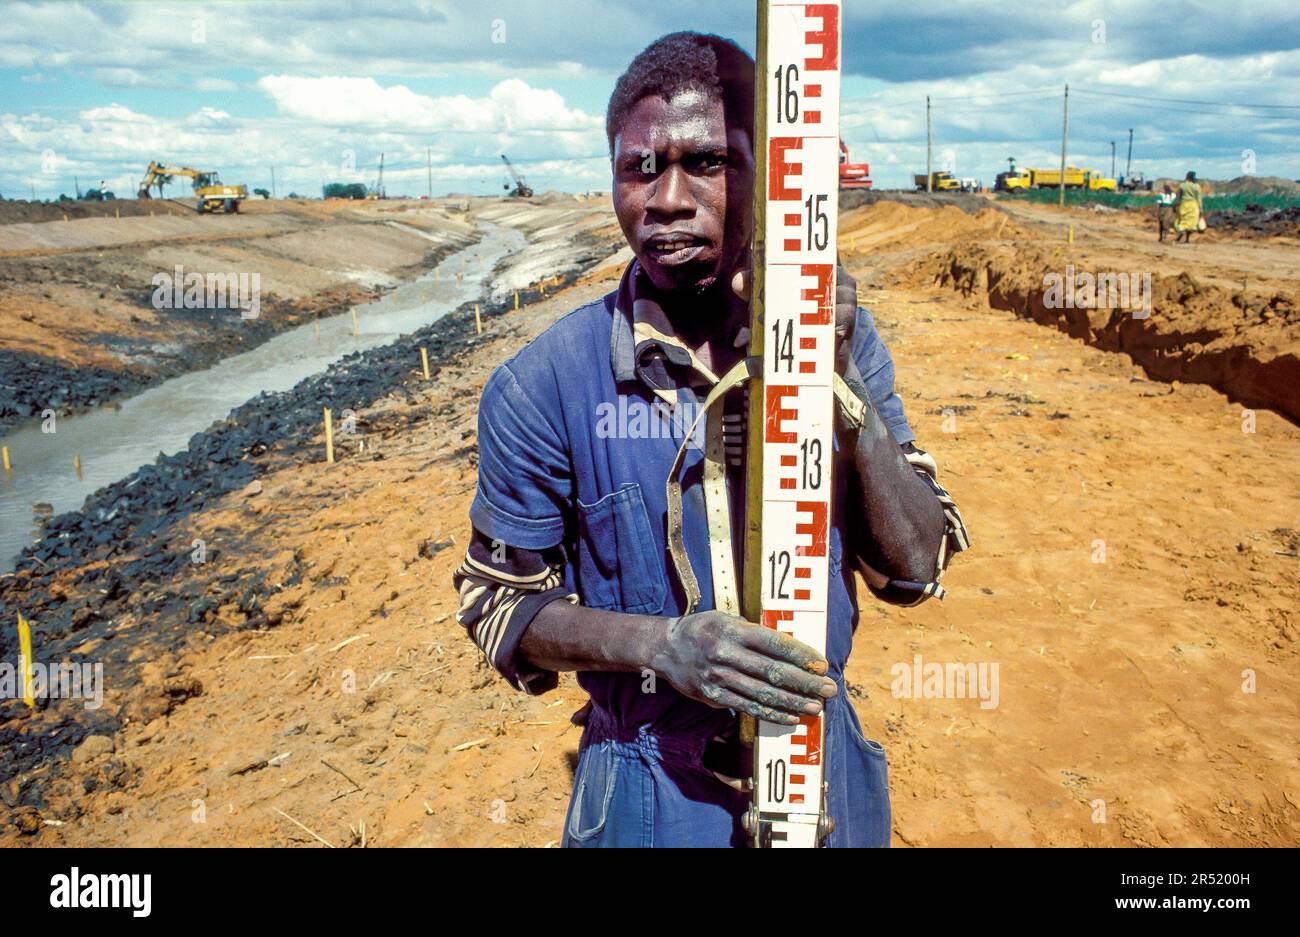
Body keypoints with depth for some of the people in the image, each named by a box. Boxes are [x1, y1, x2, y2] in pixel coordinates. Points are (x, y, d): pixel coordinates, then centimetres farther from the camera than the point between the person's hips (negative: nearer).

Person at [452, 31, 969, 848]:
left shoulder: (837, 340, -9)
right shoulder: (541, 387, -17)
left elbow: (916, 569, -9)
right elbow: (500, 603, -8)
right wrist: (658, 643, -25)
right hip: (651, 791, -2)